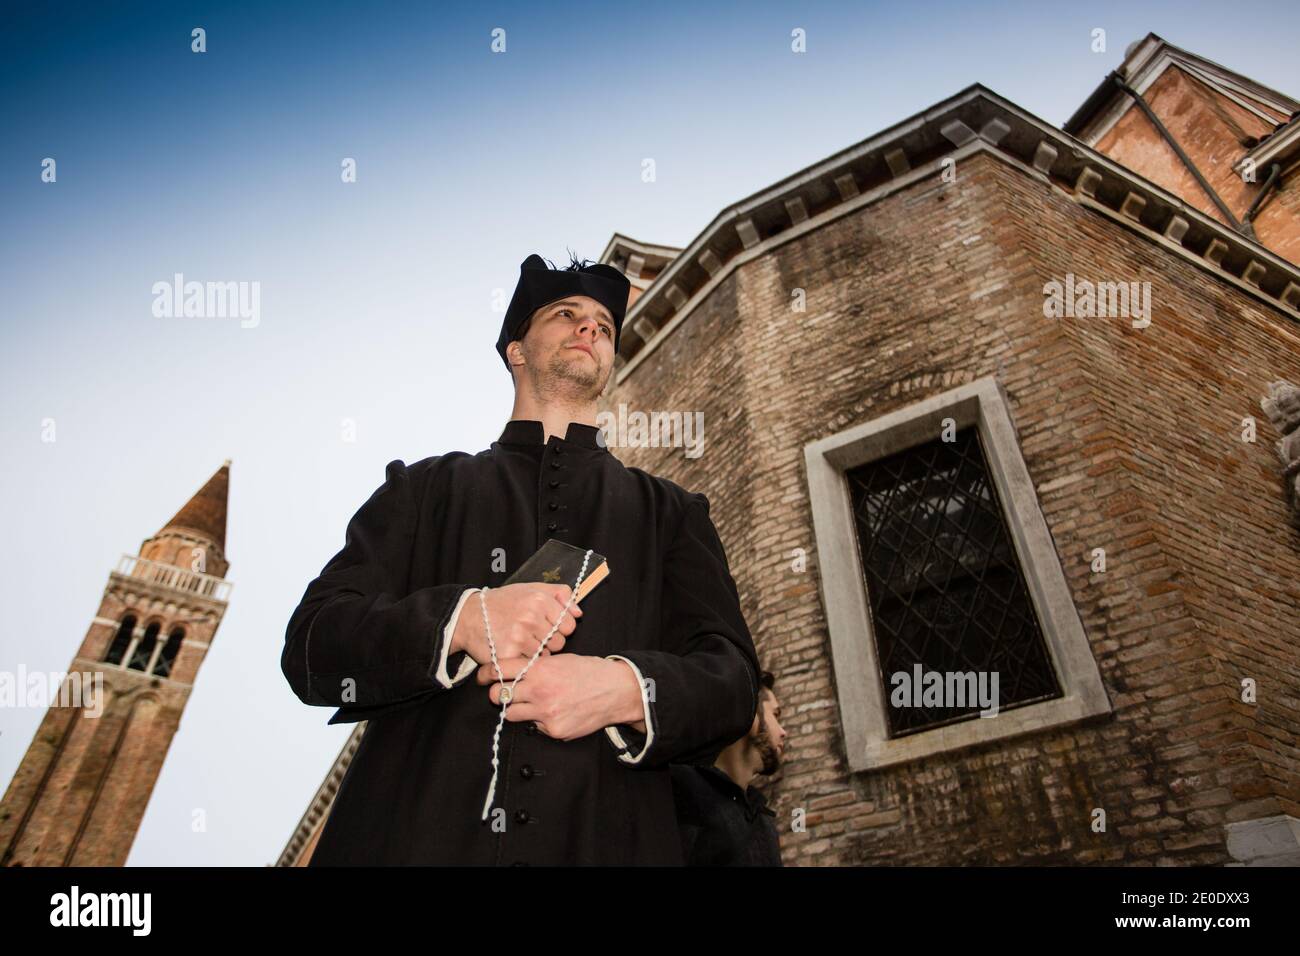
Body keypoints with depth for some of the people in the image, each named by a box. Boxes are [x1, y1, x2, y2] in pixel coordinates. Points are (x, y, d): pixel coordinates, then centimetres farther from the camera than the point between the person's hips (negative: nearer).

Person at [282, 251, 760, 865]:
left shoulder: (671, 512, 11)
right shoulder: (424, 488, 10)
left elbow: (732, 681, 3)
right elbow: (311, 647, 2)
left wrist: (627, 689, -18)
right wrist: (459, 620, -16)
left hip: (602, 840, 1)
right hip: (412, 834, 0)